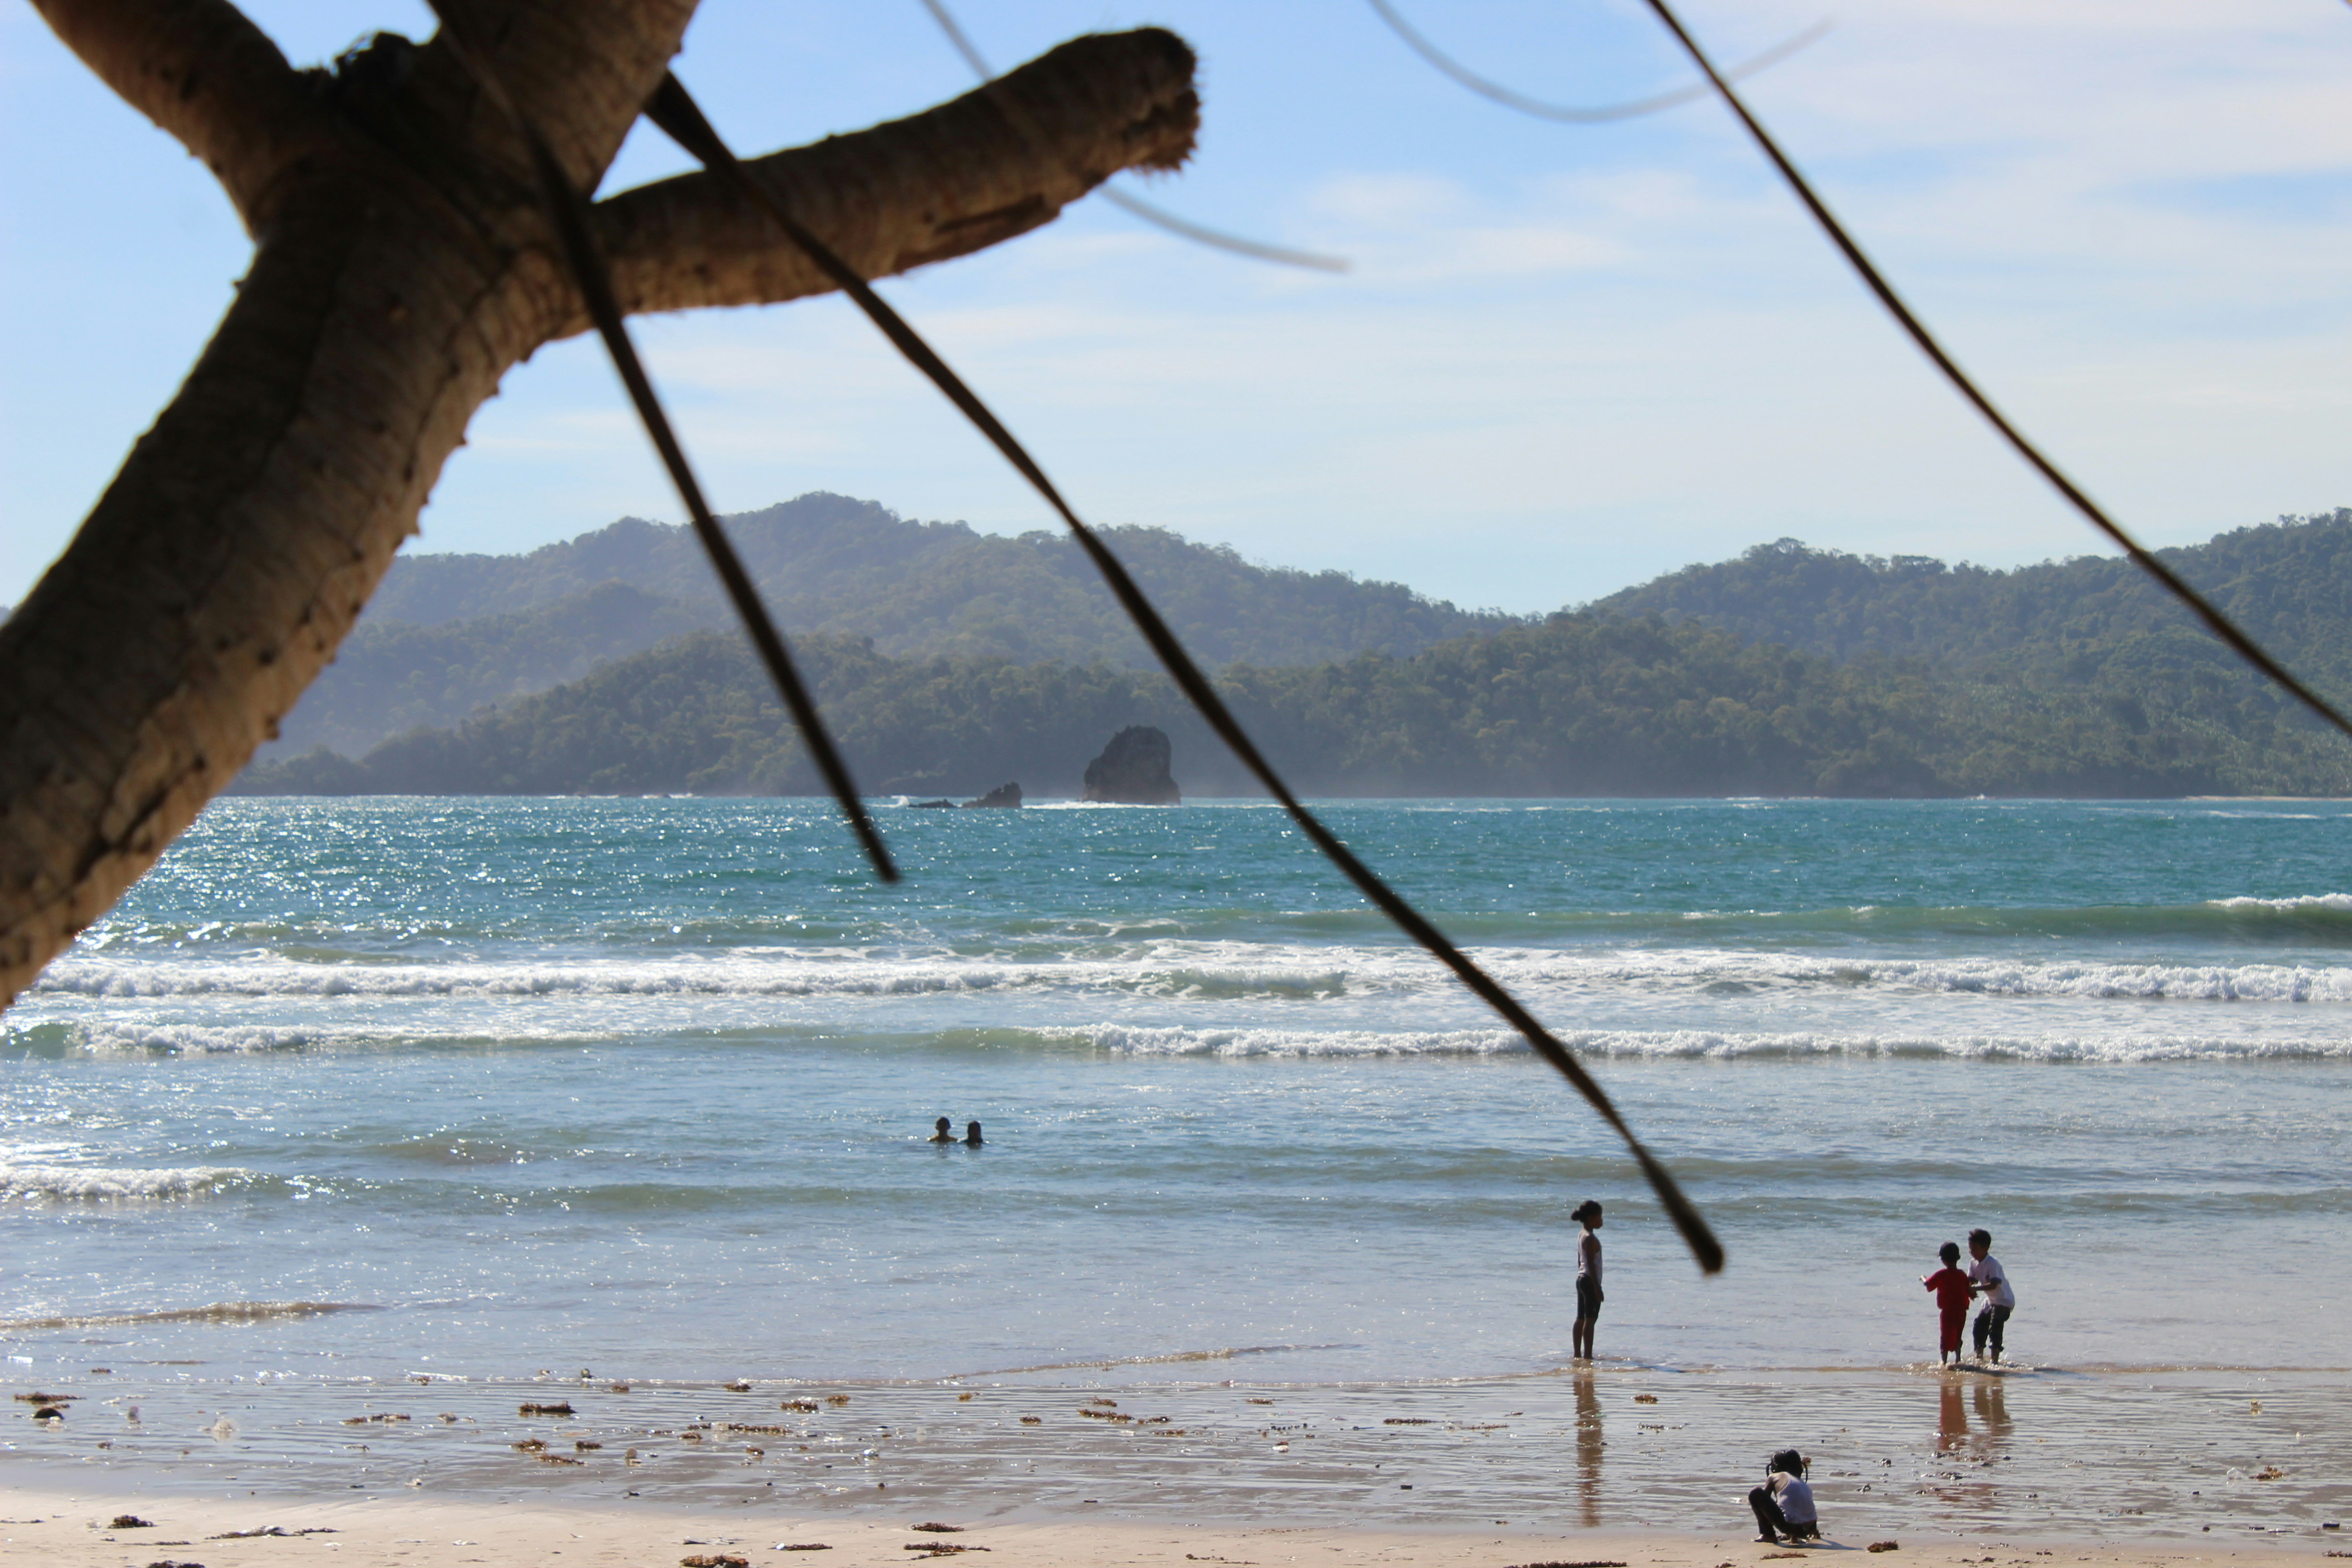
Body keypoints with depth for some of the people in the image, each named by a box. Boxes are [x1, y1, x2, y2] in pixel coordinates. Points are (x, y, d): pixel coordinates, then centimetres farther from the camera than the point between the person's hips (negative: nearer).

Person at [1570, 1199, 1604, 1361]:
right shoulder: (1591, 1239, -15)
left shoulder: (1581, 1237, 14)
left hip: (1581, 1279, 10)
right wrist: (1597, 1288, -20)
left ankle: (1577, 1354, 15)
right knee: (1590, 1320, -10)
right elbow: (1591, 1263, -20)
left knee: (1581, 1319, 12)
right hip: (1590, 1281, -10)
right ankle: (1587, 1355, -14)